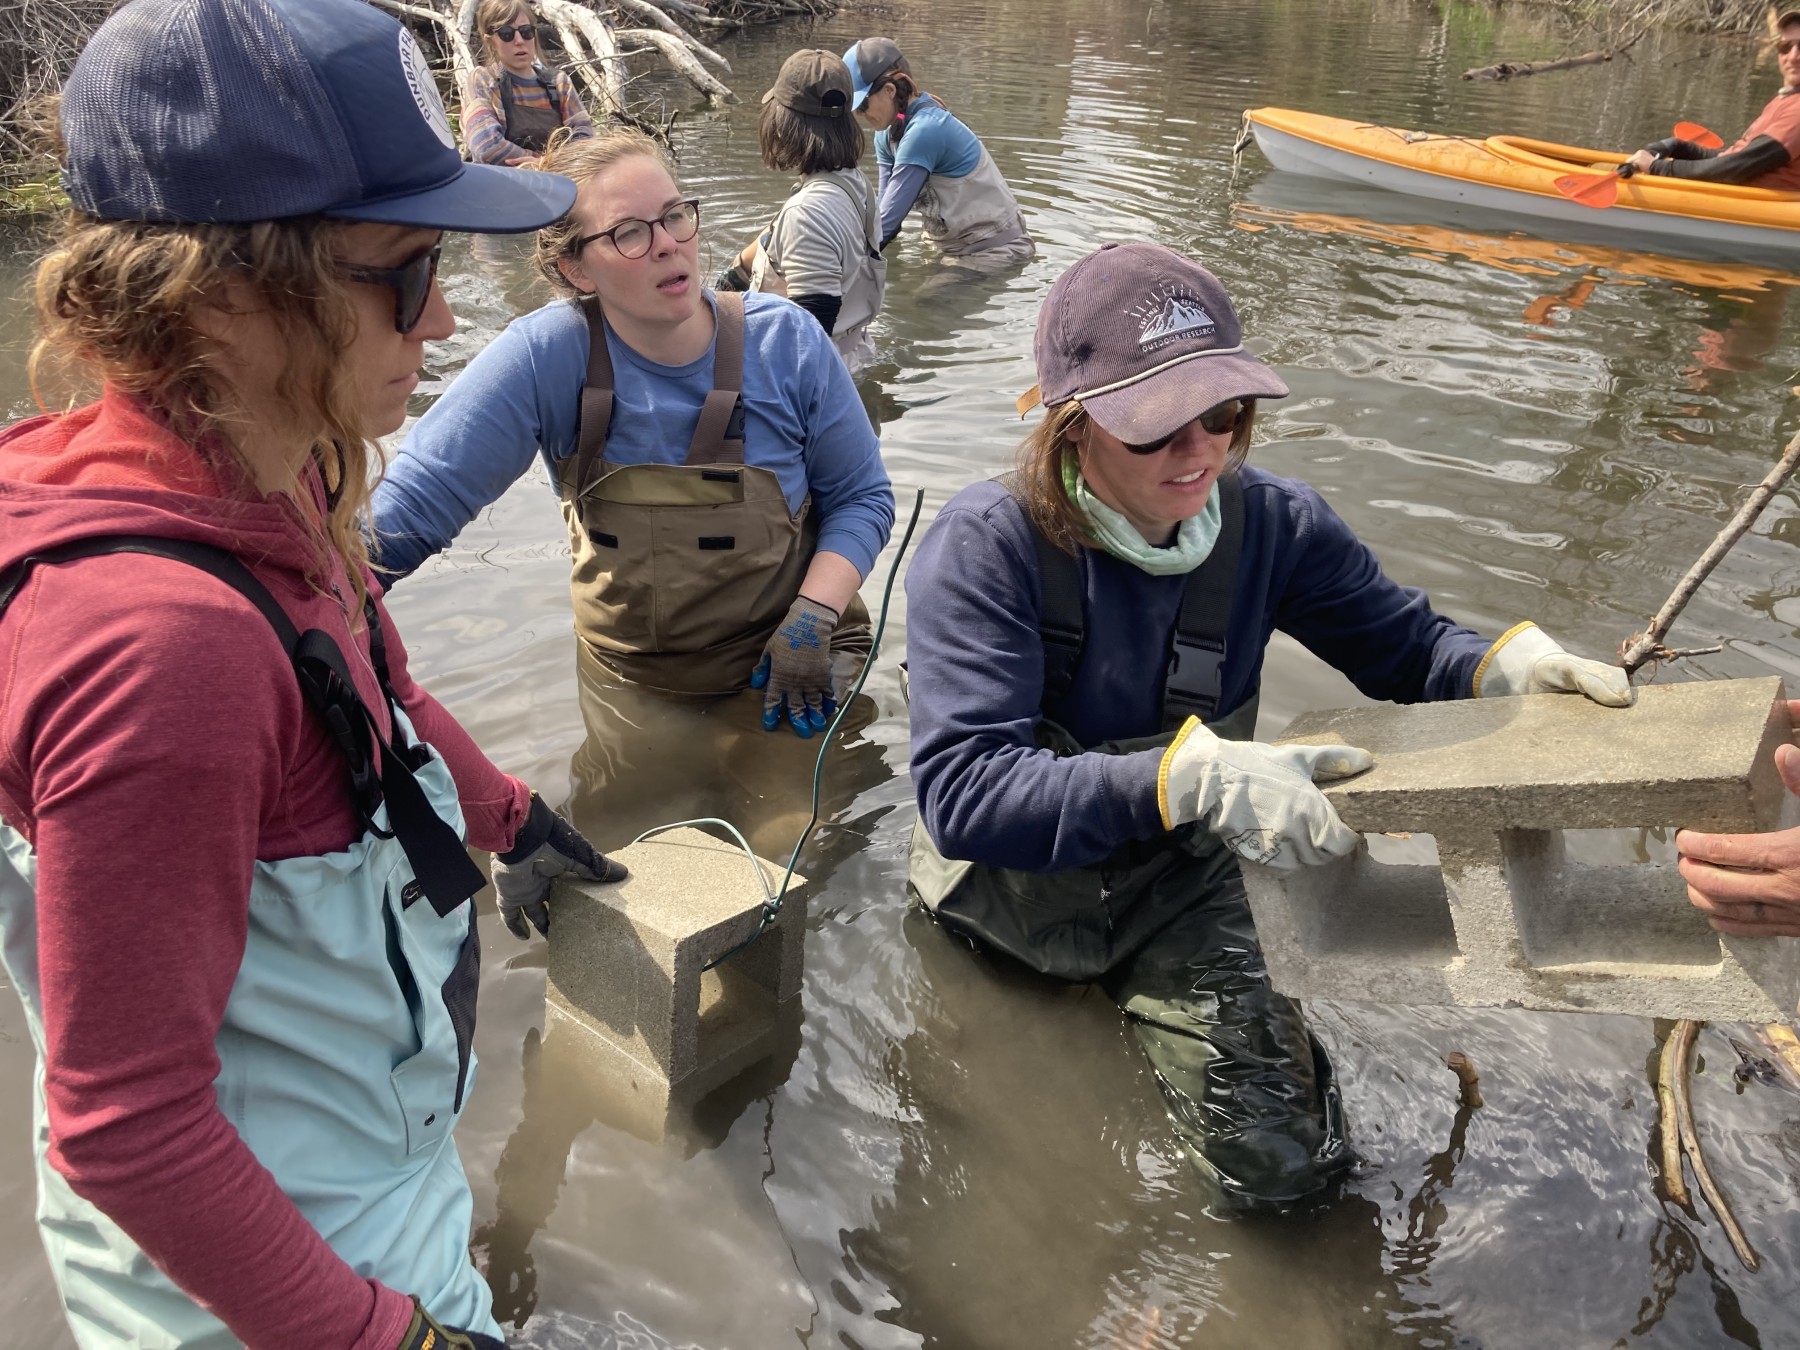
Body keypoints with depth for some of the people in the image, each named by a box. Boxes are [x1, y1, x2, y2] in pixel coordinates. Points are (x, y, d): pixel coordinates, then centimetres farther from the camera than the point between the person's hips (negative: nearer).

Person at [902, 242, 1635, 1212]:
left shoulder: (1271, 525, -13)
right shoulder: (984, 548, -26)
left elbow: (1407, 649, 1)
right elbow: (962, 793, -36)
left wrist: (1511, 666, -24)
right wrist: (1191, 777, -47)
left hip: (1177, 888, 2)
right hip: (1008, 887, -1)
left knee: (1282, 1167, -7)